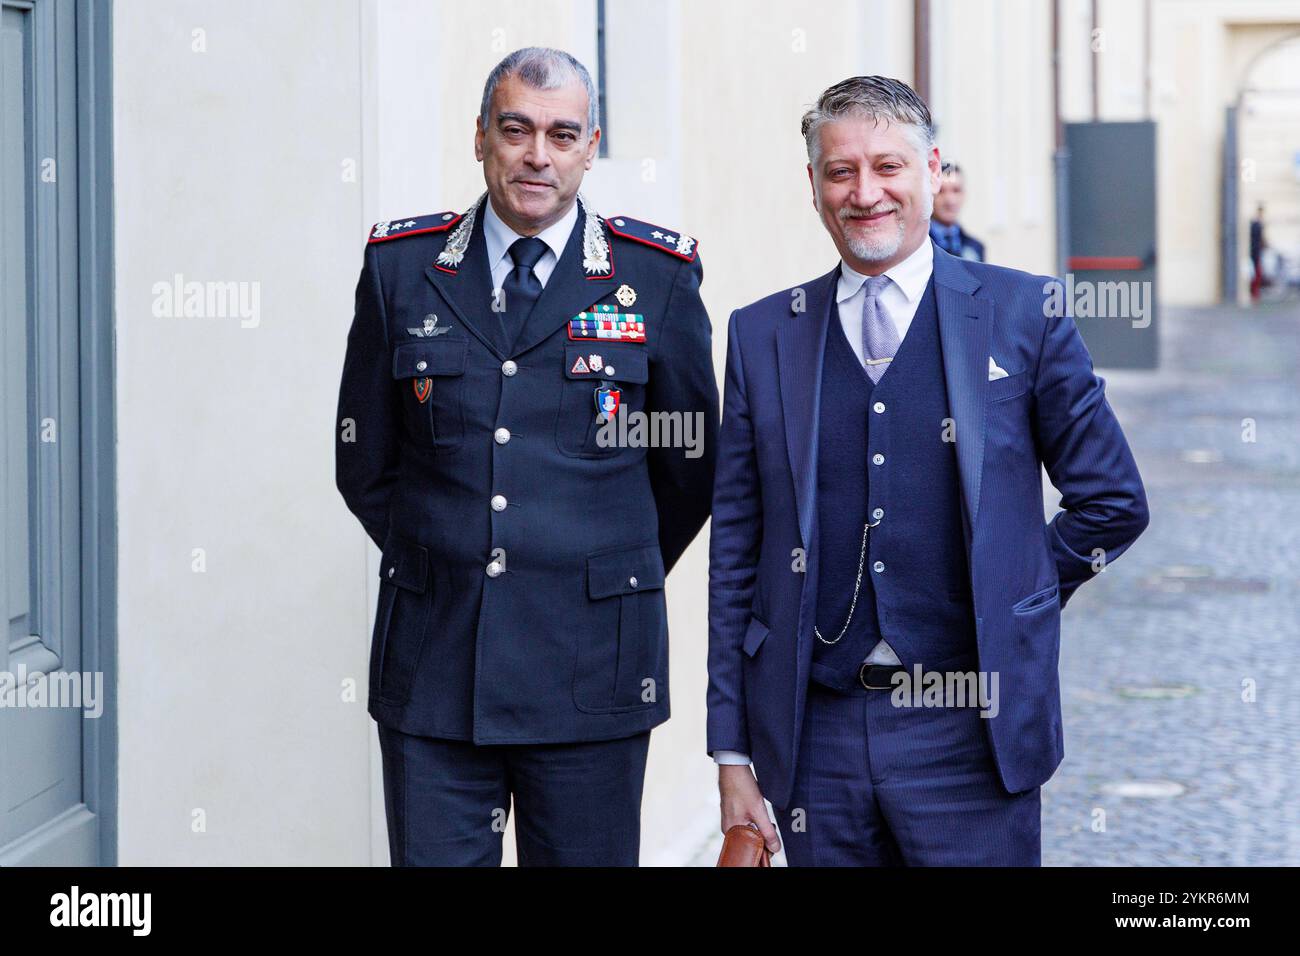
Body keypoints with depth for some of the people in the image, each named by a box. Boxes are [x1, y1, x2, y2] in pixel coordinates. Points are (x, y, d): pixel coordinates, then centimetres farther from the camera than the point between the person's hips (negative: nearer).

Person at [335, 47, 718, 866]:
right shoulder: (402, 266, 5)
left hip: (590, 671, -1)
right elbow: (364, 462, 13)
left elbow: (693, 467, 10)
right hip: (433, 665, 1)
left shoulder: (659, 275, 1)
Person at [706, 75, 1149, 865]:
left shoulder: (1022, 315, 2)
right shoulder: (762, 334, 7)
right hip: (816, 736, 2)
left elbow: (1113, 504, 9)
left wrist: (1005, 609, 3)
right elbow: (736, 555, 7)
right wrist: (733, 753, 4)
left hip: (969, 738, -2)